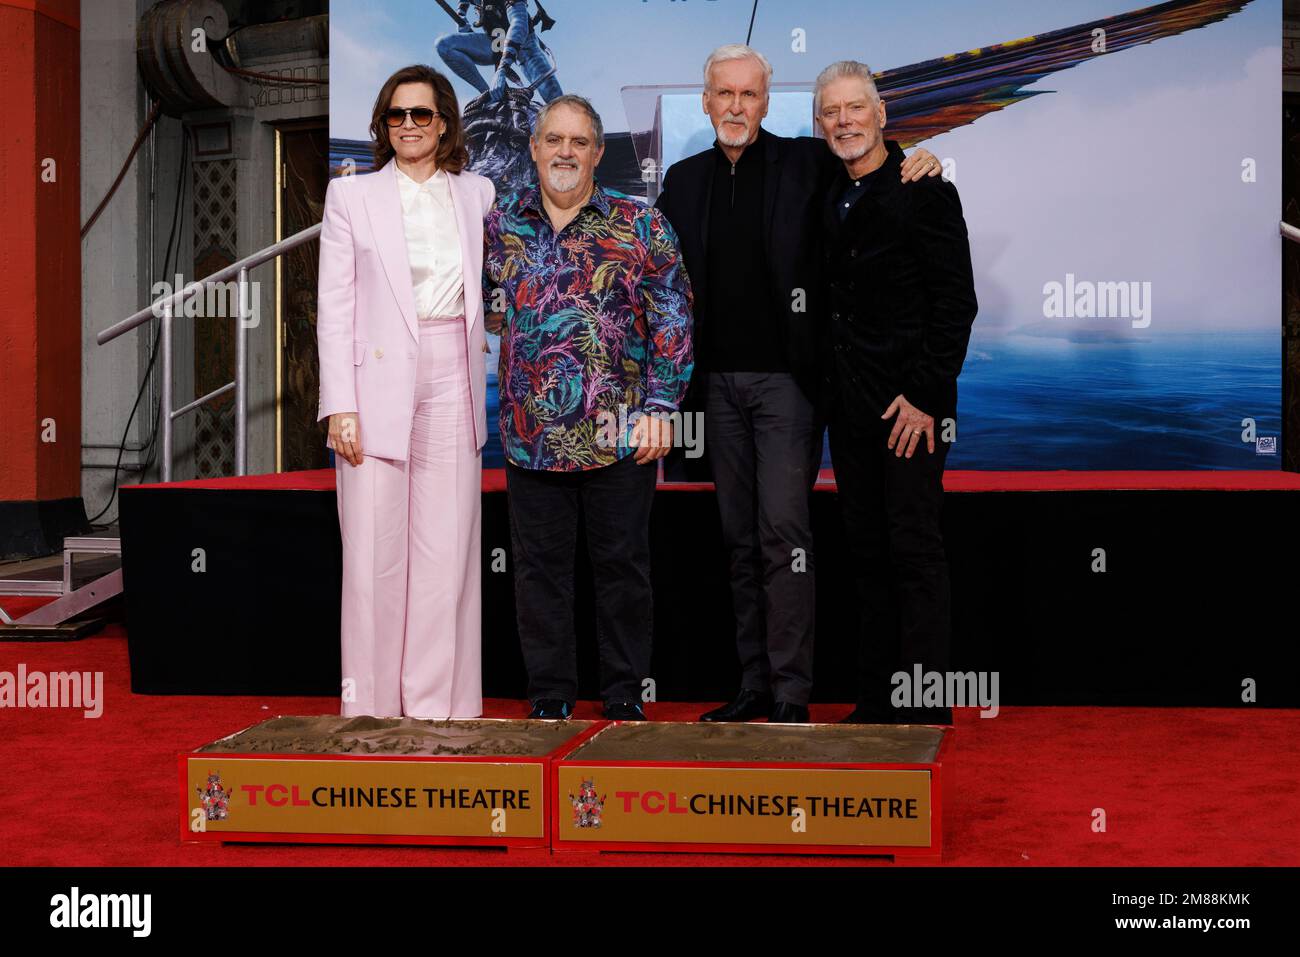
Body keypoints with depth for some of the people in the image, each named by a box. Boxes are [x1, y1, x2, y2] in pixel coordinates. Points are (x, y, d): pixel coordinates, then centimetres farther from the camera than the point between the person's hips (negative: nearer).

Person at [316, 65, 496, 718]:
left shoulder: (477, 195, 13)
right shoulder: (351, 197, 5)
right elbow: (334, 307, 0)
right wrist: (339, 406, -8)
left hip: (453, 382, 2)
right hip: (378, 383, -2)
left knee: (446, 549, 2)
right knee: (374, 550, -2)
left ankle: (439, 704, 9)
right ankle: (372, 707, 6)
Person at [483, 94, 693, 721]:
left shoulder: (640, 225, 1)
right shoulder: (500, 226, 8)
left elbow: (673, 320, -1)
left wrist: (659, 408, -7)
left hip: (620, 433, -2)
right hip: (531, 434, 2)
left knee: (622, 564, 6)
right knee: (539, 568, 7)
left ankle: (625, 695, 18)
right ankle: (550, 698, 18)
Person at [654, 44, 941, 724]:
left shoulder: (807, 165, -1)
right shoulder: (683, 181, 11)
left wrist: (920, 163, -12)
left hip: (786, 377, -4)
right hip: (718, 381, 4)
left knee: (783, 529, -9)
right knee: (740, 535, 9)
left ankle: (792, 692, -5)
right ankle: (755, 685, 16)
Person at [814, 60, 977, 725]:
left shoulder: (924, 191, -6)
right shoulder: (828, 200, 14)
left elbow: (956, 301, -10)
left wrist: (924, 395, -15)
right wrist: (829, 384, 8)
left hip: (912, 402, -7)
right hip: (850, 404, 7)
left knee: (914, 546, -5)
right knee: (867, 550, 9)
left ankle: (926, 703, -1)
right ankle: (877, 700, 15)